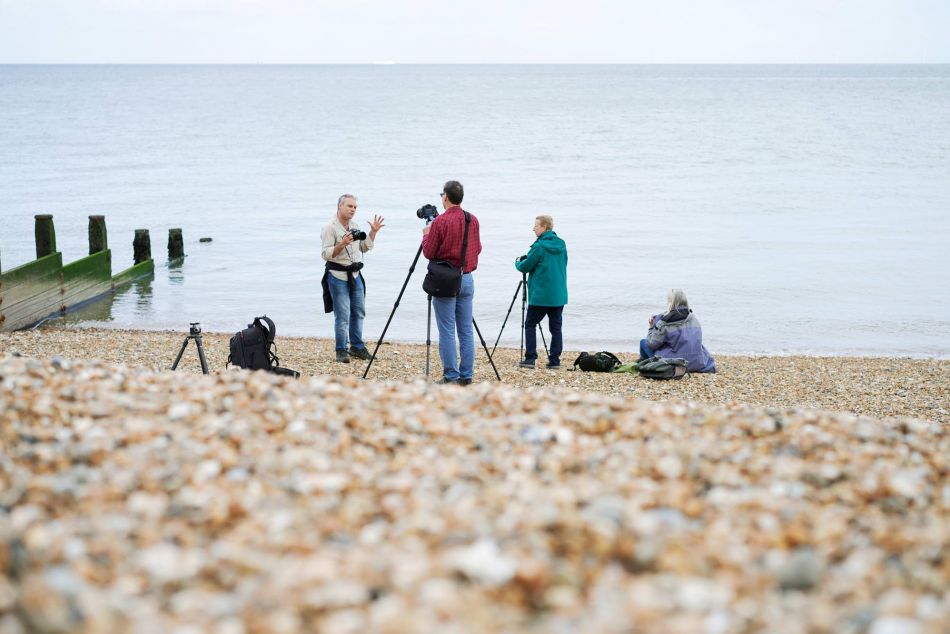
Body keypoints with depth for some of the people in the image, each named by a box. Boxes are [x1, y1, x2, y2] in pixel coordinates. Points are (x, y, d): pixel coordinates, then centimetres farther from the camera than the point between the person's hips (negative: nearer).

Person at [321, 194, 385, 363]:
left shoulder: (354, 225, 13)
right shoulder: (330, 228, -10)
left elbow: (365, 247, 18)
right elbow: (325, 254, -15)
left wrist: (373, 232, 6)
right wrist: (342, 244, -27)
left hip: (355, 275, 7)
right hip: (338, 276, -7)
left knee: (358, 312, 11)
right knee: (342, 315, -7)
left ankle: (357, 347, 21)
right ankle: (341, 351, 1)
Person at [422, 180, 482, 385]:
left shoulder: (440, 221, -12)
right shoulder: (473, 220, 5)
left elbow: (428, 253, -9)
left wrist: (426, 235, 8)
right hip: (467, 279, 5)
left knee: (447, 331, -2)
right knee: (466, 330, 8)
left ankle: (451, 377, -2)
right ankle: (466, 376, 9)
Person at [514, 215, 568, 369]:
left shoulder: (539, 246, -13)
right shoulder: (561, 244, 7)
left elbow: (525, 267, -10)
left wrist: (518, 262, 14)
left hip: (540, 295, -6)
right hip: (559, 295, 6)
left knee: (530, 325, 6)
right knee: (556, 327, 8)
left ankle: (530, 358, 0)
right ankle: (554, 360, 6)